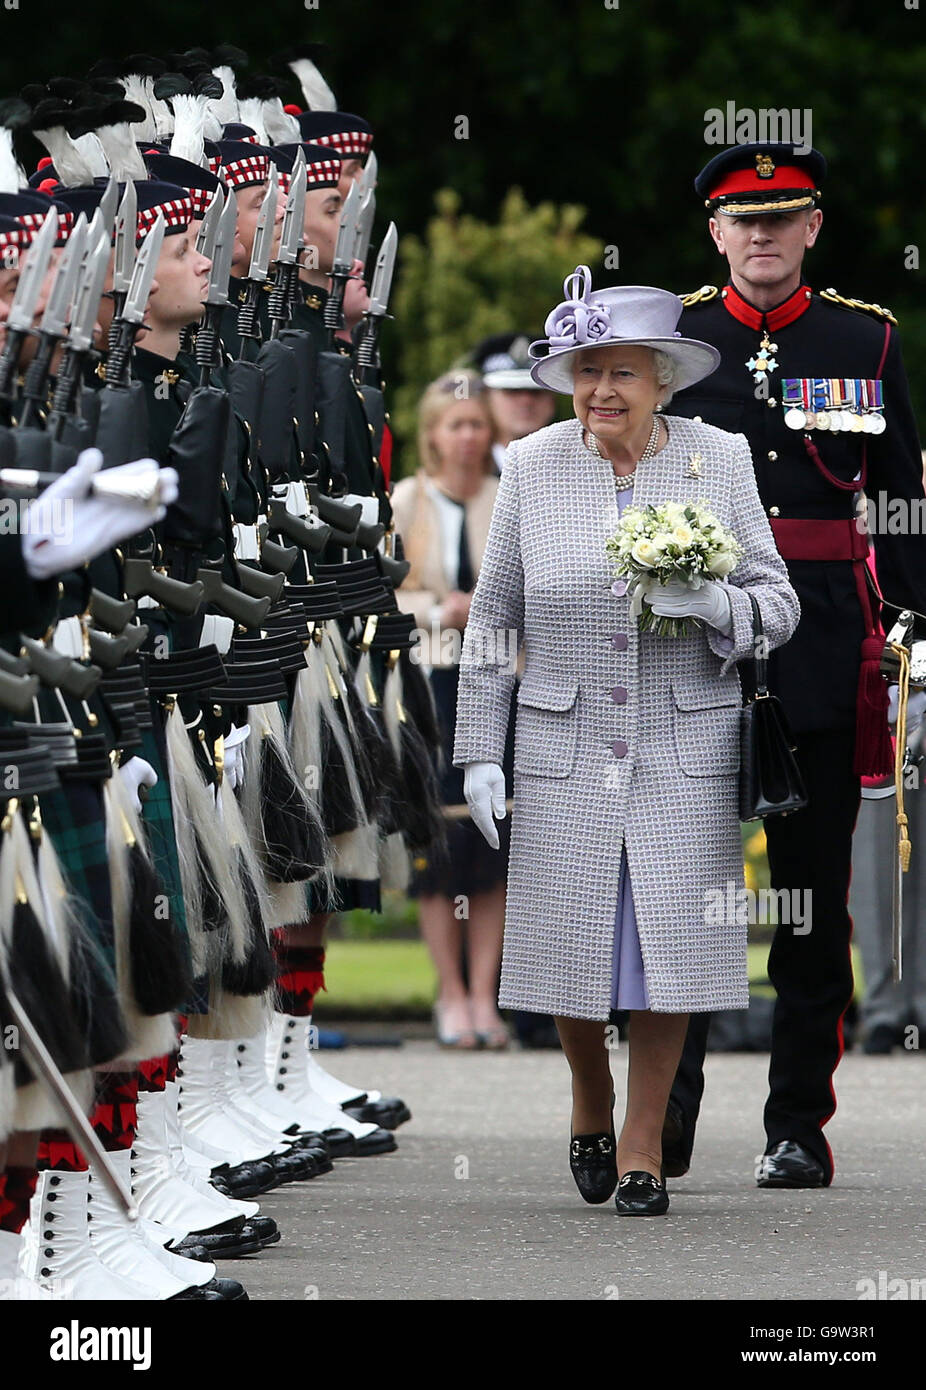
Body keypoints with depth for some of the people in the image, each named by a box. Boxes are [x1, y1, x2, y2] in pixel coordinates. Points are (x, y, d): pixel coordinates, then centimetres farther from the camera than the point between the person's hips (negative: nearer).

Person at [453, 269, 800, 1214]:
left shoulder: (719, 462, -1)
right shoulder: (533, 468, 0)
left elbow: (778, 605, 1)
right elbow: (491, 616, 7)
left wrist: (712, 602, -21)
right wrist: (479, 753, 3)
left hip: (685, 755, 0)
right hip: (563, 754, 0)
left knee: (665, 952, -1)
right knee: (568, 951, 2)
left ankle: (643, 1147, 14)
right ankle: (590, 1107, 30)